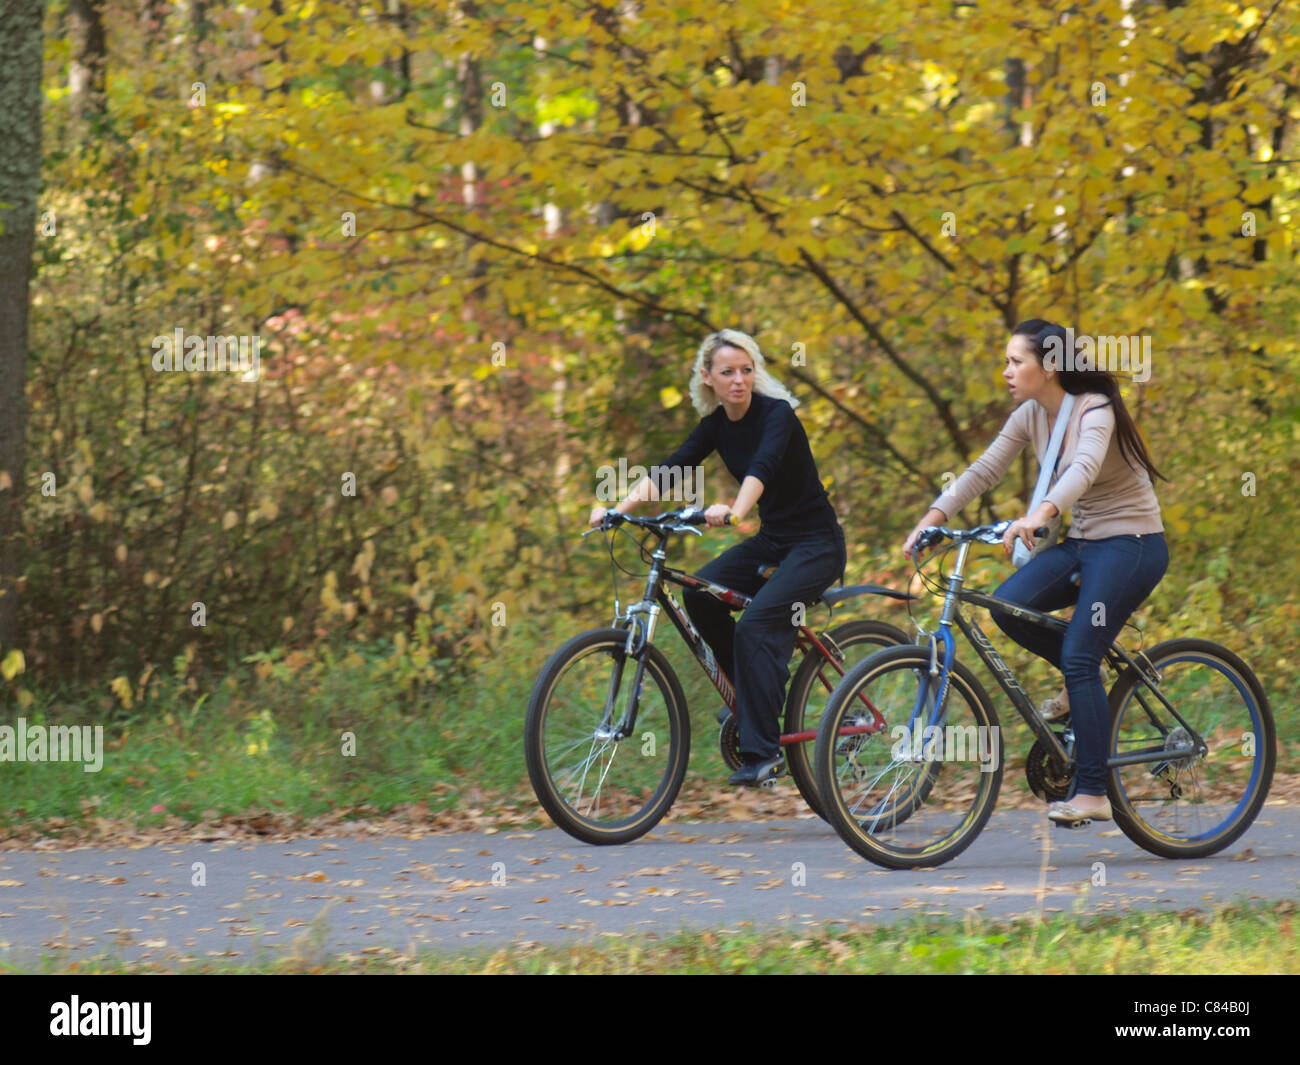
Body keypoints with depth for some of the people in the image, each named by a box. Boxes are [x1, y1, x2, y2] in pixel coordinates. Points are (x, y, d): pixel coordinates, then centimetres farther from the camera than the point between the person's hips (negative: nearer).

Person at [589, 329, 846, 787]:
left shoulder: (776, 414, -18)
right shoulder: (717, 424, 3)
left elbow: (762, 467, -37)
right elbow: (669, 470, -6)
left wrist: (735, 511, -55)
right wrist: (619, 508, -21)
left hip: (816, 543, -7)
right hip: (771, 540, 7)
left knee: (754, 625, -26)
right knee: (700, 593, -16)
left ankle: (763, 752, -23)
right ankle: (753, 691, 3)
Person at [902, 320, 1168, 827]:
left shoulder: (1095, 411, -19)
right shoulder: (1032, 416, 4)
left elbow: (1084, 468, -39)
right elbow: (983, 470, 2)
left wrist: (1040, 514, -56)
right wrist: (932, 518, -12)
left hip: (1131, 544, -7)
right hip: (1082, 542, 7)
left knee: (1080, 659, -16)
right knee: (1009, 605, -16)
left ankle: (1092, 793, -12)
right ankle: (1083, 683, 9)